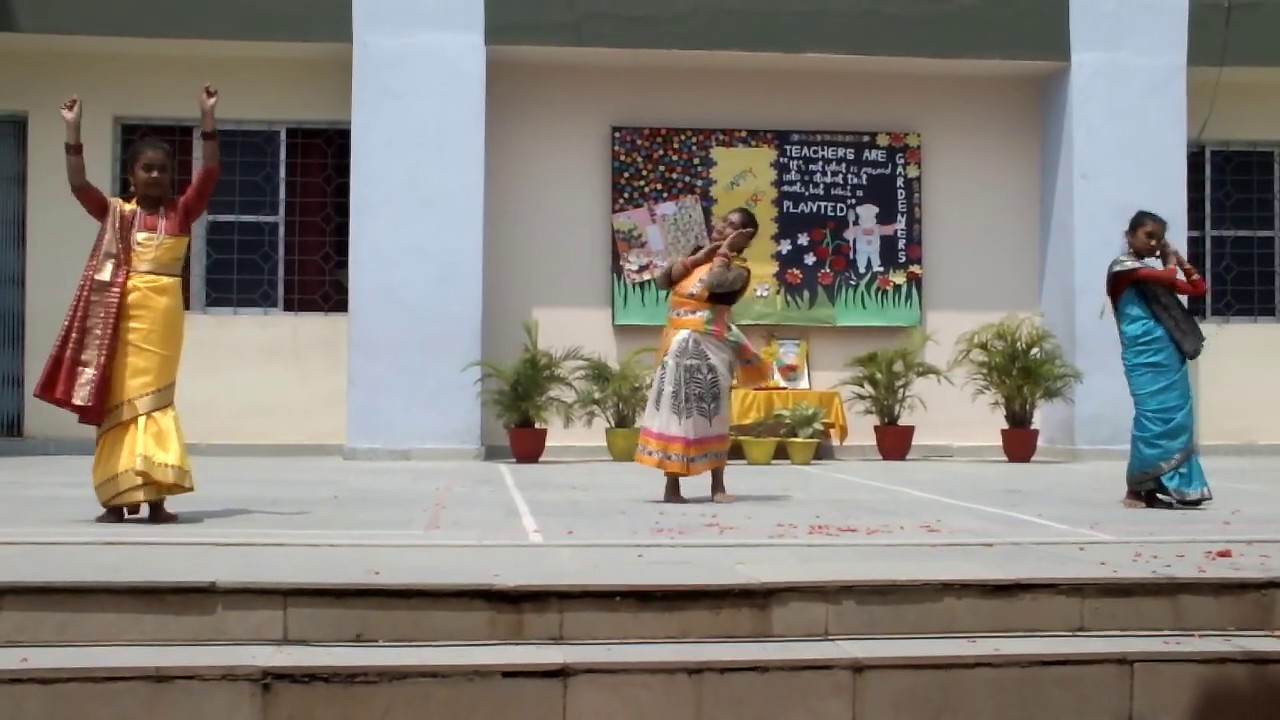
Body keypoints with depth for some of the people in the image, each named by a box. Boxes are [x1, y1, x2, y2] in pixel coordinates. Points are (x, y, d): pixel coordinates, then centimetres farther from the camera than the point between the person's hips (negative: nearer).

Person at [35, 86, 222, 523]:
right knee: (120, 398, 3)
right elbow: (78, 183, -3)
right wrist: (73, 129, -10)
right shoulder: (115, 213, 8)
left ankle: (155, 497, -1)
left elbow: (209, 174, -4)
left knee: (152, 396, 1)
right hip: (123, 311, 1)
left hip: (162, 311, -1)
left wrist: (207, 118, -10)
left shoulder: (181, 212, 6)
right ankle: (117, 497, 6)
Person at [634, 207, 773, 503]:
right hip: (678, 345, 5)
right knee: (674, 412, 2)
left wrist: (725, 249, -12)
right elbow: (663, 280, 4)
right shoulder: (697, 257, 15)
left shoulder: (738, 268, -4)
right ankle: (672, 487, 5)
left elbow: (713, 282, -24)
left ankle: (718, 486, 13)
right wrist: (698, 255, -2)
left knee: (710, 415, 1)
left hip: (708, 346, -5)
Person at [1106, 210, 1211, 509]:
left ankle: (1170, 487, 5)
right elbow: (1168, 278, -17)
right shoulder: (1123, 266, -3)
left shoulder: (1156, 272, 23)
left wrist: (1178, 258, 14)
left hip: (1170, 356, 8)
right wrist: (1171, 262, 4)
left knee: (1177, 418, 3)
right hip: (1146, 357, -8)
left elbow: (1199, 289, 22)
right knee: (1154, 417, -12)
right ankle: (1139, 490, -7)